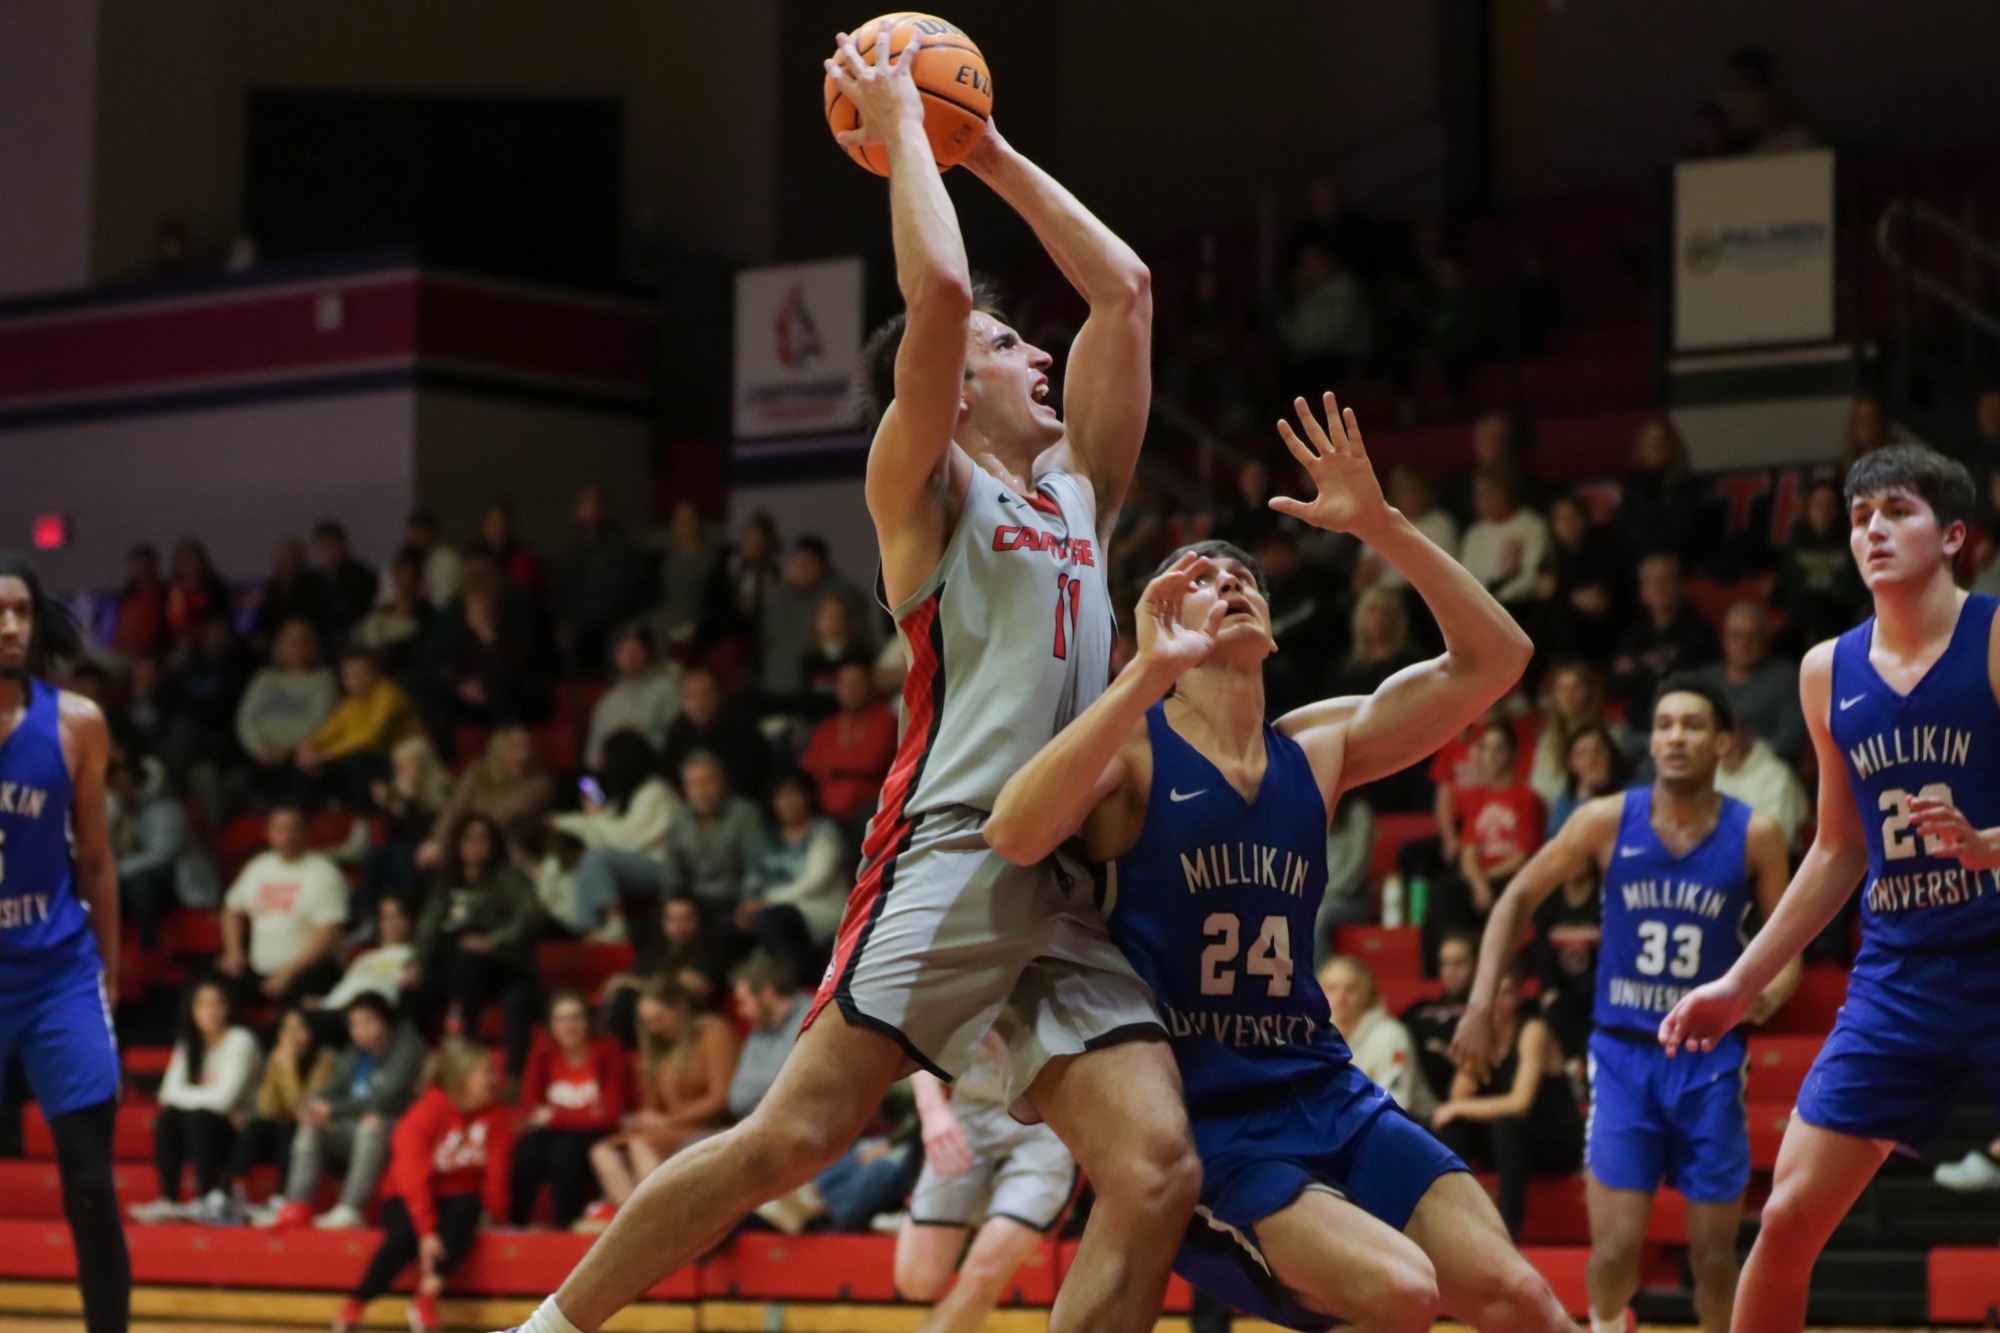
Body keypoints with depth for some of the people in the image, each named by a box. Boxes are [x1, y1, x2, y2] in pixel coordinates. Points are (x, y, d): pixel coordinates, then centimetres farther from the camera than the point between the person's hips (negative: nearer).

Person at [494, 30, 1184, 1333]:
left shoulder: (1074, 490, 25)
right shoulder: (926, 486, 6)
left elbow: (1125, 287, 27)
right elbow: (937, 292, -10)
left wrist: (994, 156, 28)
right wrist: (900, 127, 2)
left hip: (1068, 891, 6)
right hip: (952, 853, -6)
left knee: (1159, 1174, -10)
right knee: (797, 1132, -15)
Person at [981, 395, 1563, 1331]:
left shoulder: (1316, 750, 11)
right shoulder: (1132, 748, -4)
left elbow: (1496, 658, 5)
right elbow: (1014, 835, -26)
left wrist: (1379, 527, -6)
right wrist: (1149, 671, -28)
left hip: (1324, 1093, 5)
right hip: (1194, 1116, -5)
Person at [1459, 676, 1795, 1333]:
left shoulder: (1754, 835, -6)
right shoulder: (1607, 821, -6)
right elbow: (1518, 900, 3)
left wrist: (1770, 995, -21)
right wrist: (1481, 1006, -6)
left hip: (1710, 1060, 0)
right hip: (1623, 1054, 0)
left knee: (1713, 1254, 4)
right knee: (1617, 1248, -9)